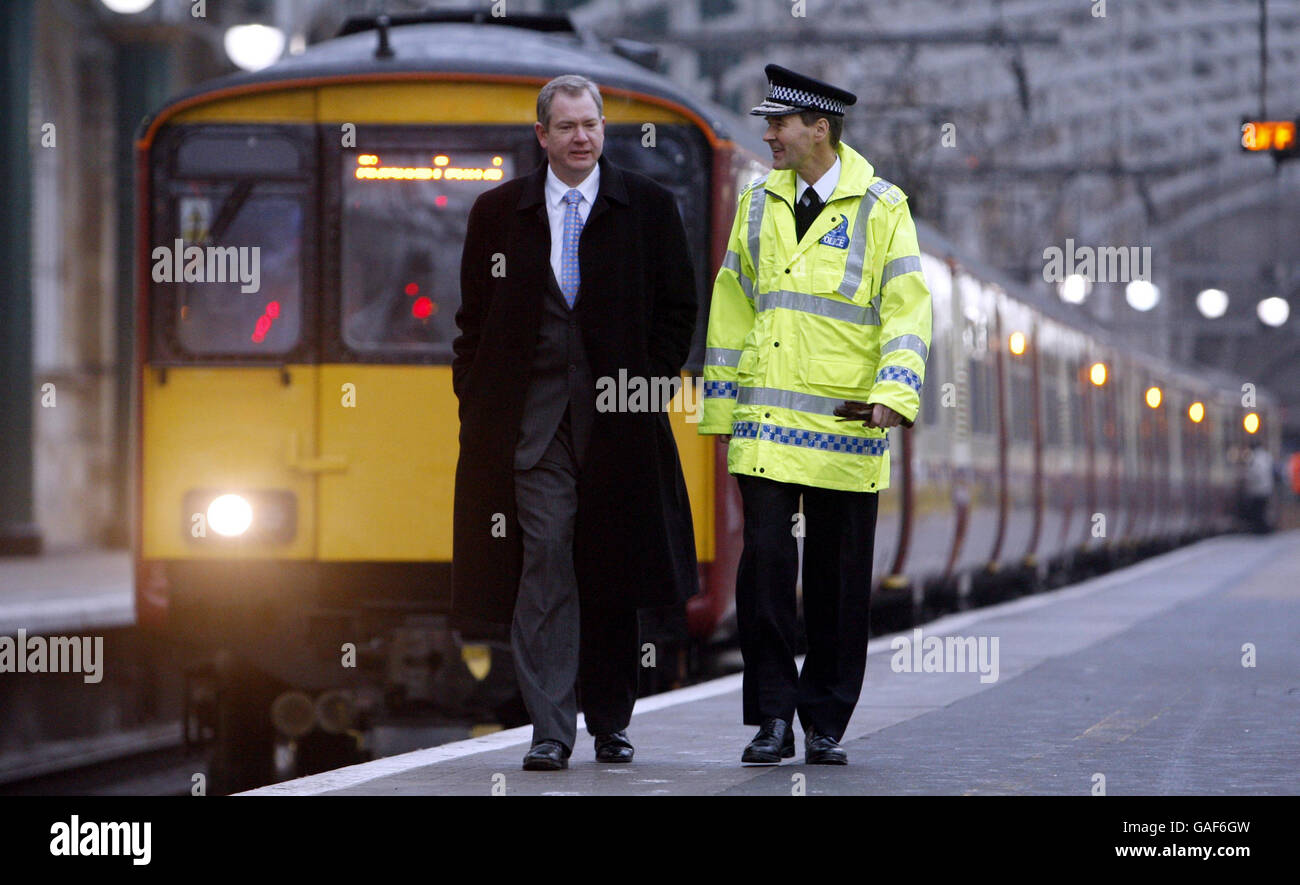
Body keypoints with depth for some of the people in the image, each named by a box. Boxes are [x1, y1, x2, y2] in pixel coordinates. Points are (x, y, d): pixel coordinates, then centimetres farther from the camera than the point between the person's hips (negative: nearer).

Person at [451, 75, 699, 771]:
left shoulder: (648, 208, 5)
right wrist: (477, 408, 2)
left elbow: (677, 308, 7)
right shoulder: (498, 213, 7)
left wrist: (648, 387, -2)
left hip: (617, 413, 0)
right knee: (542, 562, -9)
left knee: (612, 569, 7)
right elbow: (475, 320, 10)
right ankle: (550, 730, -10)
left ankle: (610, 724, 19)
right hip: (532, 418, 0)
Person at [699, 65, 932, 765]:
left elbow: (906, 310, -4)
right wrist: (724, 415, 13)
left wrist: (893, 395, -18)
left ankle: (824, 725, 13)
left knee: (837, 580, 3)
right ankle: (773, 718, -1)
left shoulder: (881, 209, 1)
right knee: (764, 564, -8)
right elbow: (732, 309, 15)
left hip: (847, 426, -2)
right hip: (766, 423, 2)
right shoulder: (758, 204, 11)